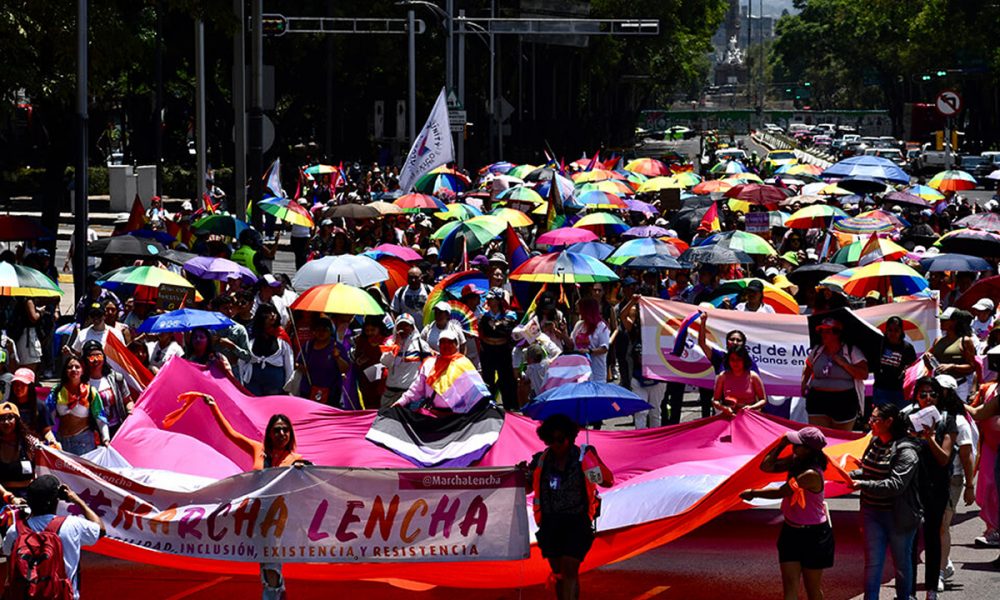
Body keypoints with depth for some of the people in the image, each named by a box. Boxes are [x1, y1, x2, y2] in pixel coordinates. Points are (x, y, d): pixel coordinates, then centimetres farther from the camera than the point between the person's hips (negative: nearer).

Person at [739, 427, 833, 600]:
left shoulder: (811, 474, -28)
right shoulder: (795, 462, -2)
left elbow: (780, 493, -21)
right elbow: (766, 466, 3)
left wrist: (752, 493, -6)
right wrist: (781, 444, -8)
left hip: (813, 534, -7)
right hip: (791, 530, 7)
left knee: (813, 586, 7)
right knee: (790, 583, -1)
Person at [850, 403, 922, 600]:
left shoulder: (906, 451, -18)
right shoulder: (874, 443, 6)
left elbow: (895, 485, -26)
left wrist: (863, 485, -29)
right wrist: (850, 475, 0)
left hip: (898, 516, -5)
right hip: (872, 512, 5)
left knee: (901, 562, 12)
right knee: (873, 561, 1)